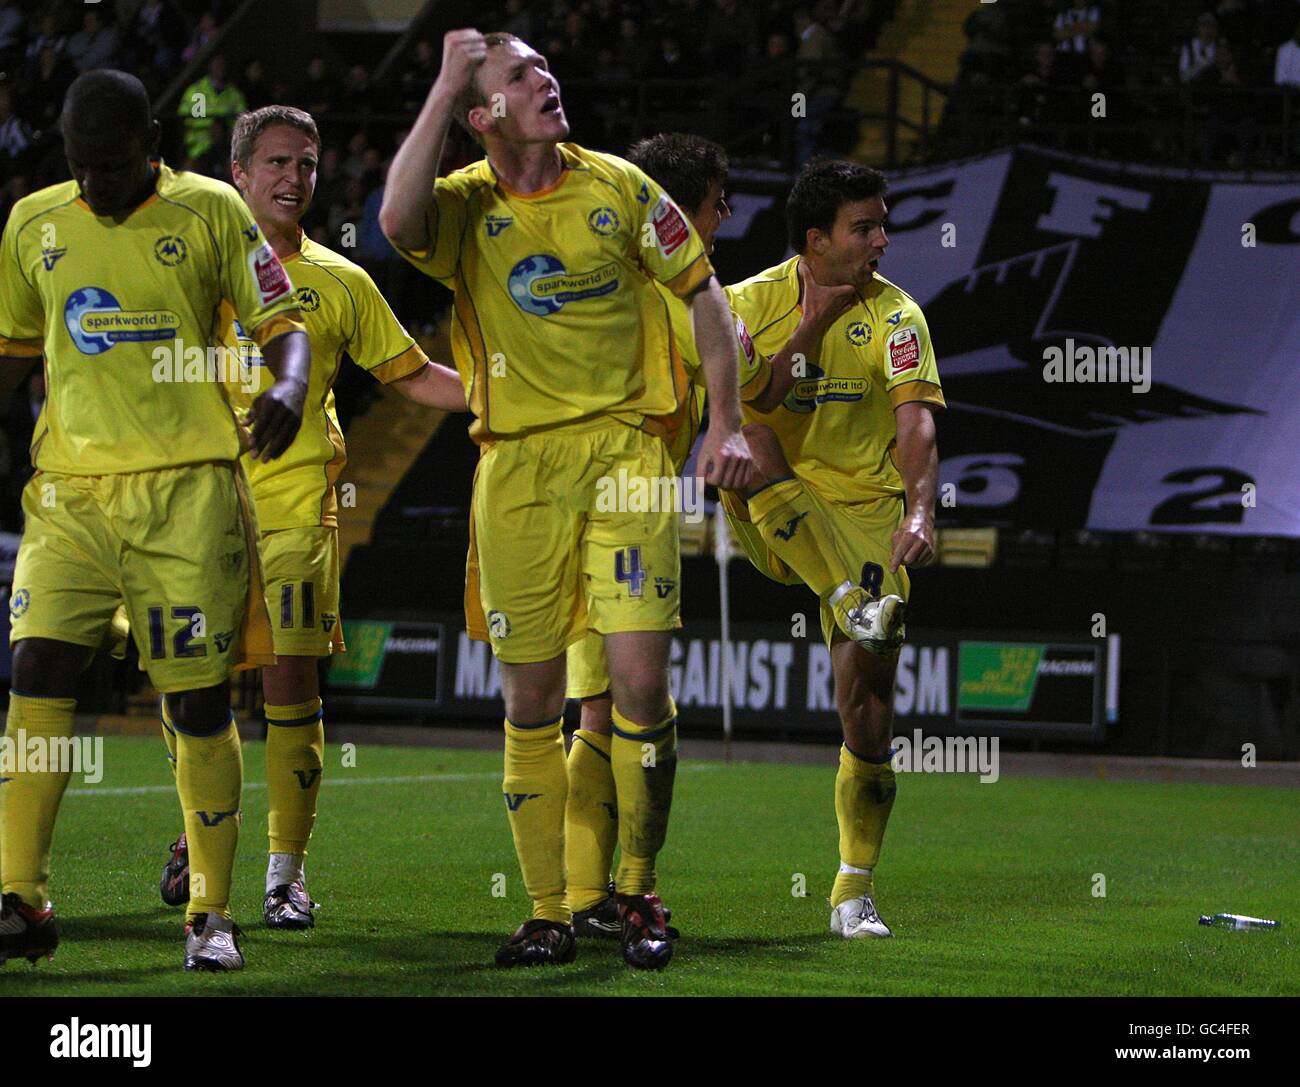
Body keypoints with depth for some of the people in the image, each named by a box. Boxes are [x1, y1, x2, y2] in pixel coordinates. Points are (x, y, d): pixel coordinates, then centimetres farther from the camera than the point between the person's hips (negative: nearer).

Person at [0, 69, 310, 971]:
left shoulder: (210, 213, 1)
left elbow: (283, 325, 3)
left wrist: (288, 390, -16)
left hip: (187, 488, -2)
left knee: (200, 699, -2)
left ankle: (212, 915, 9)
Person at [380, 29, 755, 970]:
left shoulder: (617, 186, 5)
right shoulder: (467, 206, 2)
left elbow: (703, 293, 13)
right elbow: (400, 221, -22)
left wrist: (727, 424, 6)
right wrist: (443, 87, -15)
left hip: (627, 451, 0)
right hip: (517, 468, 0)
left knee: (641, 680, -9)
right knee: (531, 700, 3)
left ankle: (640, 894, 7)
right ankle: (549, 914, 12)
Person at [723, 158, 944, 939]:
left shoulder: (895, 315, -5)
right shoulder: (754, 301, -2)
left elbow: (916, 421, -20)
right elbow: (740, 406, -15)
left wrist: (921, 513, -37)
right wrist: (811, 328, -19)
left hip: (865, 512, -1)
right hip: (772, 513, 1)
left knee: (869, 701, -7)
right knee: (743, 444, -33)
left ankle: (856, 889, 6)